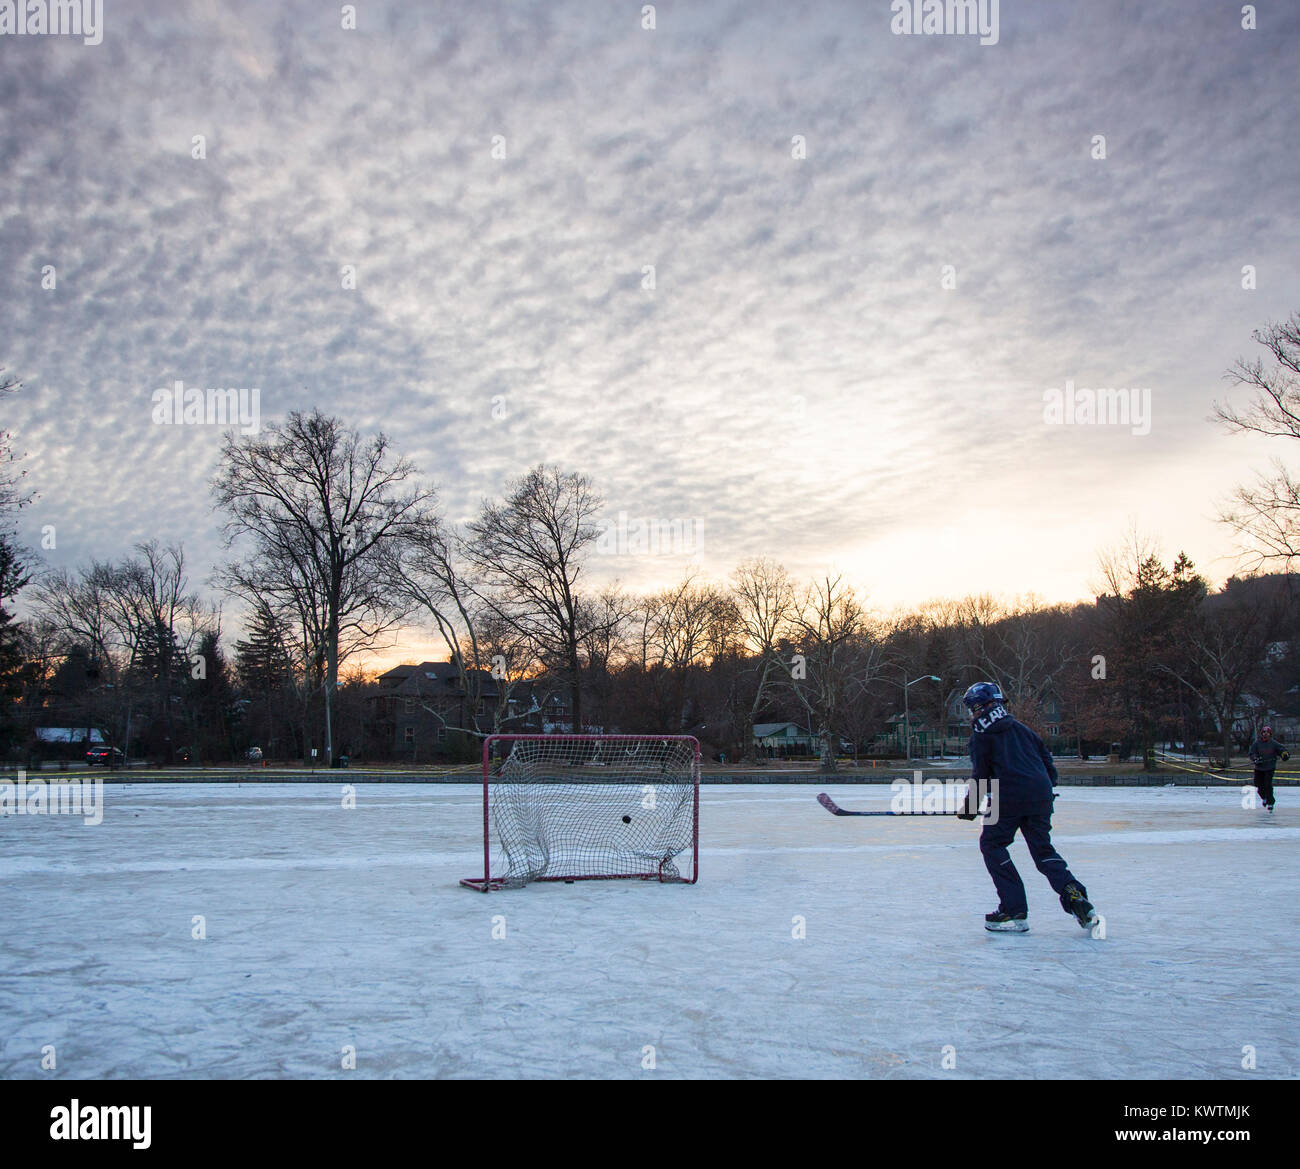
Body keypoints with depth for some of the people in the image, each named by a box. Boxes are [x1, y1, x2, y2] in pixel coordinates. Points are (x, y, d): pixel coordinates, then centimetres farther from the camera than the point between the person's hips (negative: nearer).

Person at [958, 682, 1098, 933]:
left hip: (1010, 798, -6)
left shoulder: (982, 735, 4)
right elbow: (1046, 758, 22)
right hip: (1040, 796, 6)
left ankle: (1015, 911, 0)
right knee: (1043, 849, 17)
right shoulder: (1020, 728, 23)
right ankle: (1073, 892, -7)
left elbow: (980, 775, -1)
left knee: (991, 844, 7)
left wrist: (970, 807, 8)